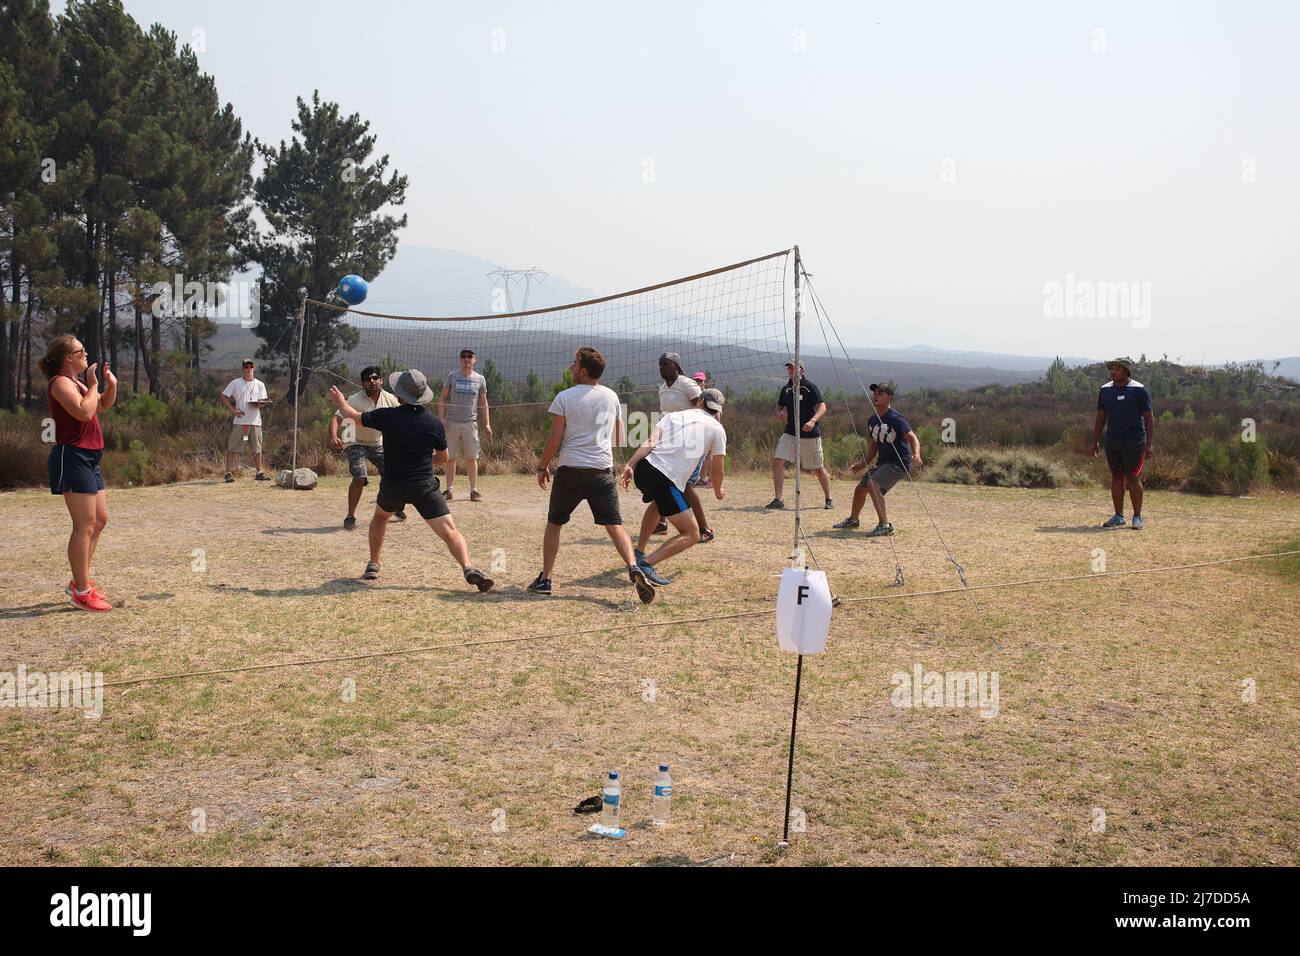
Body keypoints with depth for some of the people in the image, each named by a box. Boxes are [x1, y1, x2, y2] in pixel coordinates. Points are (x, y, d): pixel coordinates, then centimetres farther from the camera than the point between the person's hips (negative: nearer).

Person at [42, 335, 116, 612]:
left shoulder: (76, 382, 18)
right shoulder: (60, 383, -13)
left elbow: (103, 406, 29)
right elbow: (84, 412, -27)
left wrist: (111, 385, 11)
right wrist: (92, 384, -14)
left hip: (88, 459, 11)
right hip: (72, 457, -11)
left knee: (100, 520, 16)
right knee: (85, 525, -10)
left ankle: (80, 581, 26)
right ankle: (81, 592, -5)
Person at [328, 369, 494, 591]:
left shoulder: (387, 416, -8)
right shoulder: (434, 423, -5)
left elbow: (352, 416, 8)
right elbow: (443, 457, 9)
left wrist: (339, 401, 28)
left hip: (392, 486, 1)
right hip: (424, 487, -1)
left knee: (380, 517, 33)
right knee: (450, 532, -6)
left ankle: (373, 565, 32)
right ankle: (468, 569, -28)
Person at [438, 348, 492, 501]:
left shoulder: (480, 379, 7)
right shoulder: (452, 376, 4)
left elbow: (483, 402, 11)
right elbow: (442, 398, 6)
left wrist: (487, 423, 4)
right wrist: (441, 418, -5)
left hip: (470, 423, 1)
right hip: (452, 422, 0)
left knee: (472, 458, 0)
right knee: (450, 458, 3)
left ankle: (474, 490, 6)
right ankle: (448, 490, 10)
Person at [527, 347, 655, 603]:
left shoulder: (565, 397, -5)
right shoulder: (612, 396, 8)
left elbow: (554, 440, -5)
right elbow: (618, 438, 16)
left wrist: (542, 467, 7)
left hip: (570, 470, -2)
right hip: (603, 470, 2)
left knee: (554, 524, 13)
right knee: (615, 525, 0)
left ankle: (545, 580, 13)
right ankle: (634, 568, -22)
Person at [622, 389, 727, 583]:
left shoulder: (673, 415, 22)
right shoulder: (716, 428, 14)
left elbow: (650, 442, 4)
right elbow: (717, 471, 17)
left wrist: (630, 465, -7)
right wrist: (718, 492, 37)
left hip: (643, 469, 6)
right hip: (667, 481, -6)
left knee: (659, 500, 40)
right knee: (692, 535, 3)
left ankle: (639, 552, 41)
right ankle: (647, 564, -16)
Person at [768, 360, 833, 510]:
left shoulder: (810, 387, -8)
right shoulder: (786, 389, 10)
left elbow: (822, 407, -15)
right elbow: (779, 407, 23)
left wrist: (812, 421, -33)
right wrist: (779, 413, -2)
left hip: (810, 435, -5)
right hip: (790, 433, 5)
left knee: (818, 468, 6)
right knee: (777, 461, -11)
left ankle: (828, 499, 25)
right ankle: (778, 499, -7)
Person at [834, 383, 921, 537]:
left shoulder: (895, 419, -18)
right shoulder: (872, 420, 8)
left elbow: (912, 438, -25)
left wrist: (916, 455, -44)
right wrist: (863, 463, 16)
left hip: (899, 463, -9)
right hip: (882, 463, 9)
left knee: (873, 484, -29)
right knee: (860, 488, 17)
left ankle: (884, 525, -27)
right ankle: (853, 520, 42)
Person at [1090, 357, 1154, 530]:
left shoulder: (1138, 390, -5)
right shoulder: (1105, 390, 9)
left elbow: (1149, 418, -5)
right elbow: (1100, 417, 16)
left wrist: (1149, 444, -11)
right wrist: (1095, 441, 12)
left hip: (1134, 442, -5)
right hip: (1112, 441, 5)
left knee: (1133, 478, -4)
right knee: (1116, 477, 8)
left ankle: (1137, 517, 5)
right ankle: (1118, 516, 15)